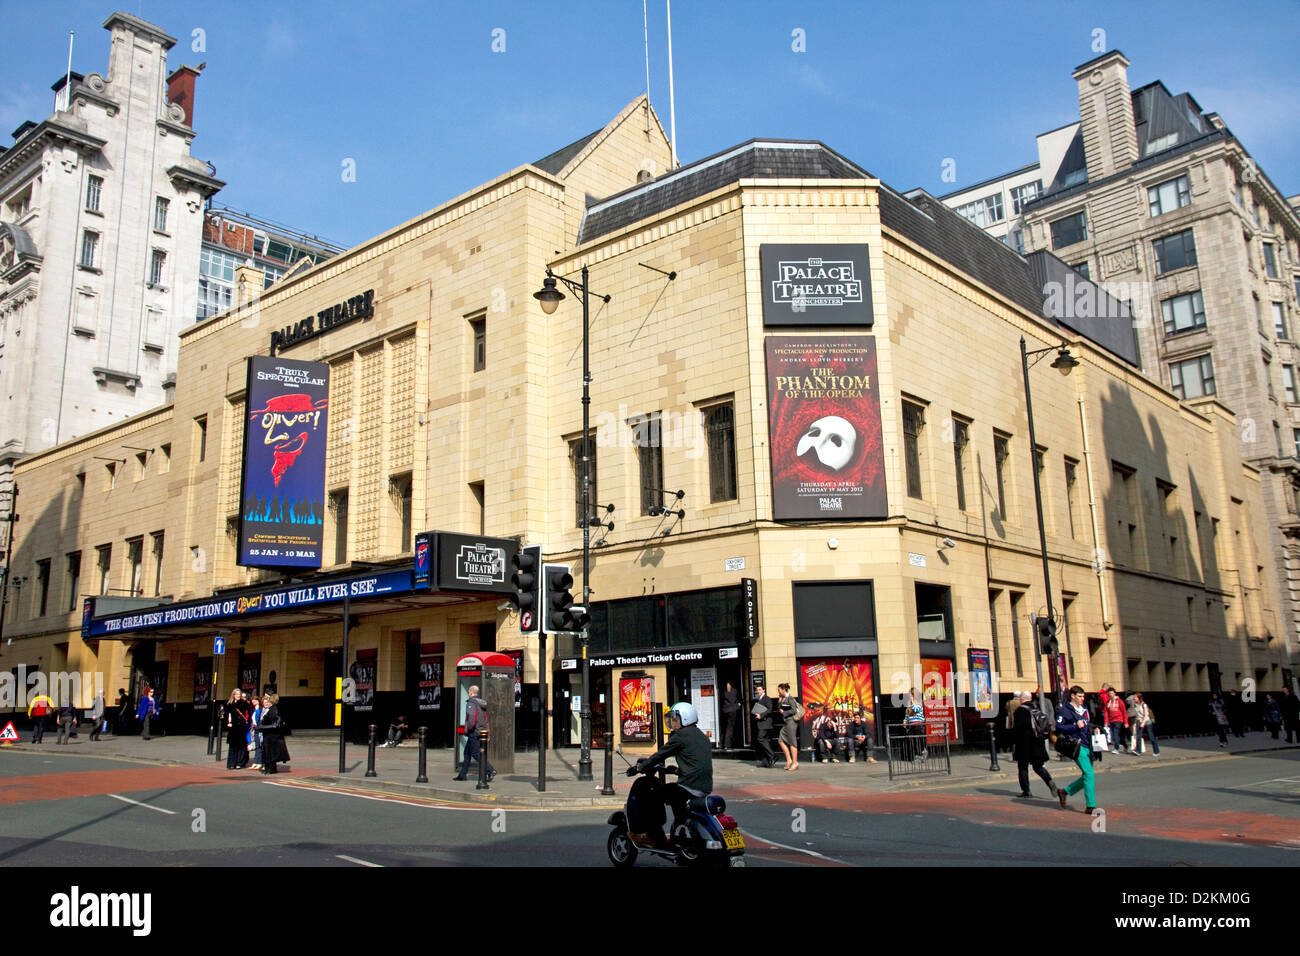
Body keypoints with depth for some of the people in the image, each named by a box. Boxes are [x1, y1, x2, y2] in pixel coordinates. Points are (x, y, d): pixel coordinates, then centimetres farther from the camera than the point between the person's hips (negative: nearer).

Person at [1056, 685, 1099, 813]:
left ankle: (1065, 791, 26)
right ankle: (1091, 806, -9)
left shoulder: (1084, 709, 19)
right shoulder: (1064, 710, -5)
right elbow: (1059, 727, -12)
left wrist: (1092, 728, 12)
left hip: (1087, 746, 8)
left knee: (1087, 776, 9)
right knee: (1089, 775, -13)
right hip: (1077, 745, -8)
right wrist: (1075, 726, -19)